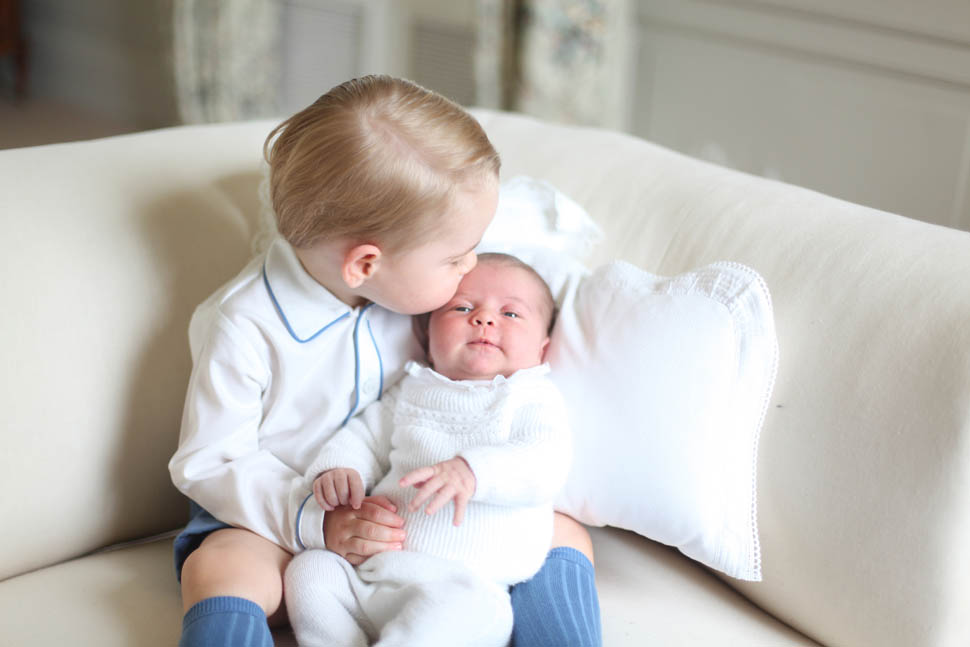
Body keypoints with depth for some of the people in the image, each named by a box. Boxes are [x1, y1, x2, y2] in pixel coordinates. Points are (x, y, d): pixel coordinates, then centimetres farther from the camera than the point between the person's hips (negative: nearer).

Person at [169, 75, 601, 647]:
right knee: (218, 571, -36)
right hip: (289, 520, -4)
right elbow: (208, 464, -15)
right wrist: (317, 520, -27)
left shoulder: (407, 286, -3)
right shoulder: (243, 327, -19)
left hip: (409, 513, 5)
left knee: (564, 535, -11)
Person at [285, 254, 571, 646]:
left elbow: (545, 464, -10)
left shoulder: (534, 398, 7)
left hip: (463, 581, -5)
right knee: (309, 569, -17)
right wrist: (337, 469, 1)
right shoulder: (412, 390, 23)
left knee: (460, 605, -38)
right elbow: (365, 437, 26)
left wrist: (471, 471, -29)